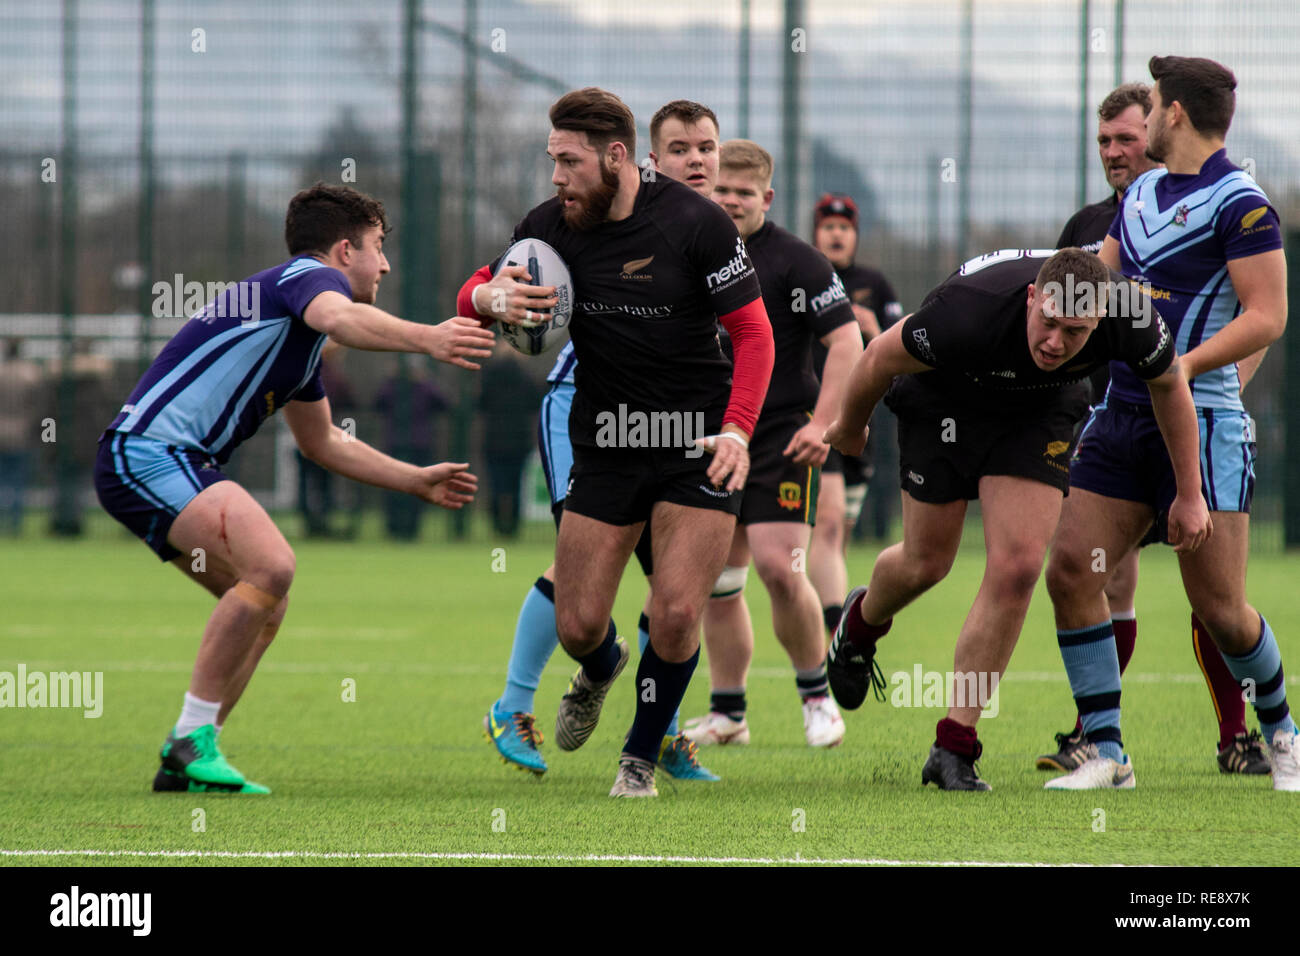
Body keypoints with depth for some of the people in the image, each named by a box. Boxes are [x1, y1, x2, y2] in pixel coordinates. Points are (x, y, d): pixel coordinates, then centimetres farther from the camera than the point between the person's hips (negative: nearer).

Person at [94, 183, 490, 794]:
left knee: (266, 602, 11)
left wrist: (417, 481, 35)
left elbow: (321, 441, 36)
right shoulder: (311, 276, -6)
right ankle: (193, 741, -20)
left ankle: (183, 762, 11)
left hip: (178, 467, 11)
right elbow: (338, 317, -33)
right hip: (147, 451, -11)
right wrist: (426, 338, -48)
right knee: (271, 565, -25)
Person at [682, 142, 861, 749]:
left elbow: (847, 342, -12)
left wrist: (823, 424, -19)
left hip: (783, 436, -6)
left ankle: (817, 698, -1)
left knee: (778, 567, -17)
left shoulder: (796, 261, -8)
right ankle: (727, 714, 15)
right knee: (717, 581, 5)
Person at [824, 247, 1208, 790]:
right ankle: (862, 622, 46)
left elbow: (1167, 382, -7)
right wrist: (849, 429, -1)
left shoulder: (1129, 322, -31)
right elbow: (880, 359, -19)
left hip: (1039, 414, 2)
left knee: (1016, 568, -13)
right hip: (942, 402, -2)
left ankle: (953, 747, -5)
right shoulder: (968, 313, -40)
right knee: (927, 562, 7)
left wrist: (1190, 494, -1)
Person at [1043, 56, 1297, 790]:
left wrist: (1180, 368, -23)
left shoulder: (1239, 202, -11)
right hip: (1123, 418, 8)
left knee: (1219, 606, -5)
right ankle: (1107, 753, 1)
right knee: (1071, 568, -5)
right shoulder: (1142, 193, 15)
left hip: (1200, 420, -8)